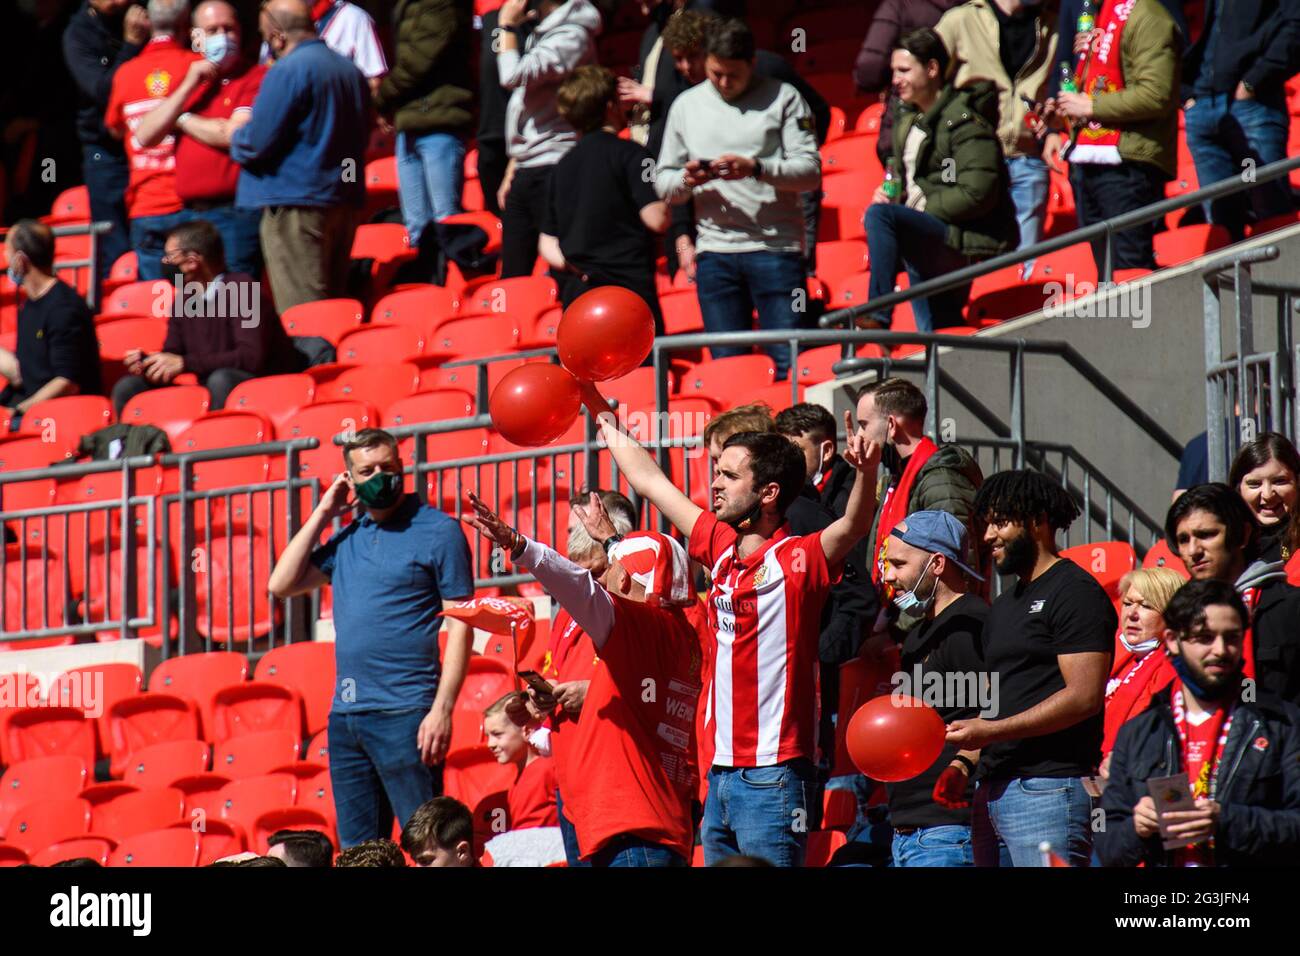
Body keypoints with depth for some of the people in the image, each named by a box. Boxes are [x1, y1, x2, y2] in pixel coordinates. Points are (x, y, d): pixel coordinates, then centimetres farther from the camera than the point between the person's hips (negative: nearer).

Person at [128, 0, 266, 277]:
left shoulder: (256, 77, -2)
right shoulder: (188, 80, 19)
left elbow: (235, 135, -14)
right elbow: (144, 137, 10)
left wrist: (182, 121, 3)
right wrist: (188, 87, 1)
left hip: (235, 215, -6)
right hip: (189, 213, 6)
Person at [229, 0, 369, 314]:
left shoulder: (288, 71, -14)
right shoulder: (350, 70, 12)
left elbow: (255, 144, -15)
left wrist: (235, 139, 6)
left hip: (296, 205, -8)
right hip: (347, 201, 8)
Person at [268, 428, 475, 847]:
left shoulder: (437, 531, -2)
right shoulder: (347, 538, 16)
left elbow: (460, 624, -6)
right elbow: (282, 585, 12)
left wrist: (442, 710, -15)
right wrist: (322, 513, 9)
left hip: (404, 714, -6)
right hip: (344, 716, 6)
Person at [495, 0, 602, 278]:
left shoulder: (572, 36, -11)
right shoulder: (539, 34, 18)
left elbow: (514, 76, -21)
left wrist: (507, 26, -6)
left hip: (553, 170, -9)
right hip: (525, 173, 9)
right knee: (512, 279, 8)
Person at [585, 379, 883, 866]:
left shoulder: (798, 560, -8)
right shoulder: (721, 548, 12)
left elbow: (851, 527, -27)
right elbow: (649, 481, 22)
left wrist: (866, 475, -46)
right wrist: (602, 414, 29)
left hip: (773, 775, -8)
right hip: (721, 772, 8)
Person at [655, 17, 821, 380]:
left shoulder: (783, 98, 3)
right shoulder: (687, 105, 13)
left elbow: (810, 170, -4)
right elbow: (663, 182, 16)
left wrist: (756, 168, -18)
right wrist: (686, 180, -7)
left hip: (776, 245, -3)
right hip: (715, 252, 3)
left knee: (788, 361, -6)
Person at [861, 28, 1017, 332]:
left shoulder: (963, 121, -13)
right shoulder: (907, 119, 14)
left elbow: (976, 194, -21)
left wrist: (921, 207, -18)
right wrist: (889, 191, 4)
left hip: (966, 239, -9)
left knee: (879, 215, -30)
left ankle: (878, 316, -36)